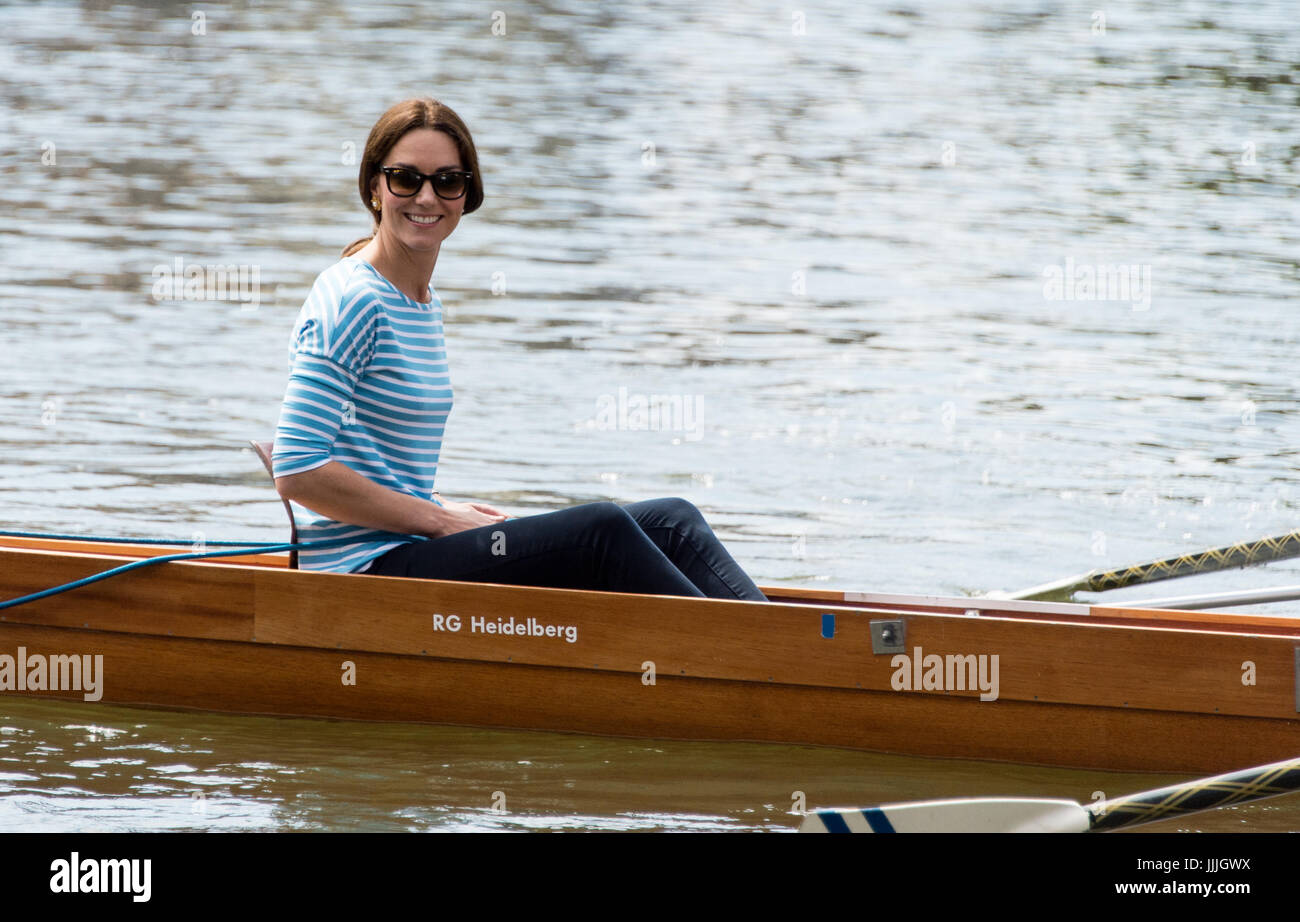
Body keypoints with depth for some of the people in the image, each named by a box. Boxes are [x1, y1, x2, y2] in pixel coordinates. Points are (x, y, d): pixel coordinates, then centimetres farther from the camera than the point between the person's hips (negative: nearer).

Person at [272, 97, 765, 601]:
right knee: (601, 529, -22)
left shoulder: (424, 301, 17)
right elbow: (298, 472, -18)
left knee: (670, 520, -2)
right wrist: (439, 518, -15)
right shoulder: (351, 300, -11)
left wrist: (445, 510, 6)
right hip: (369, 566, -9)